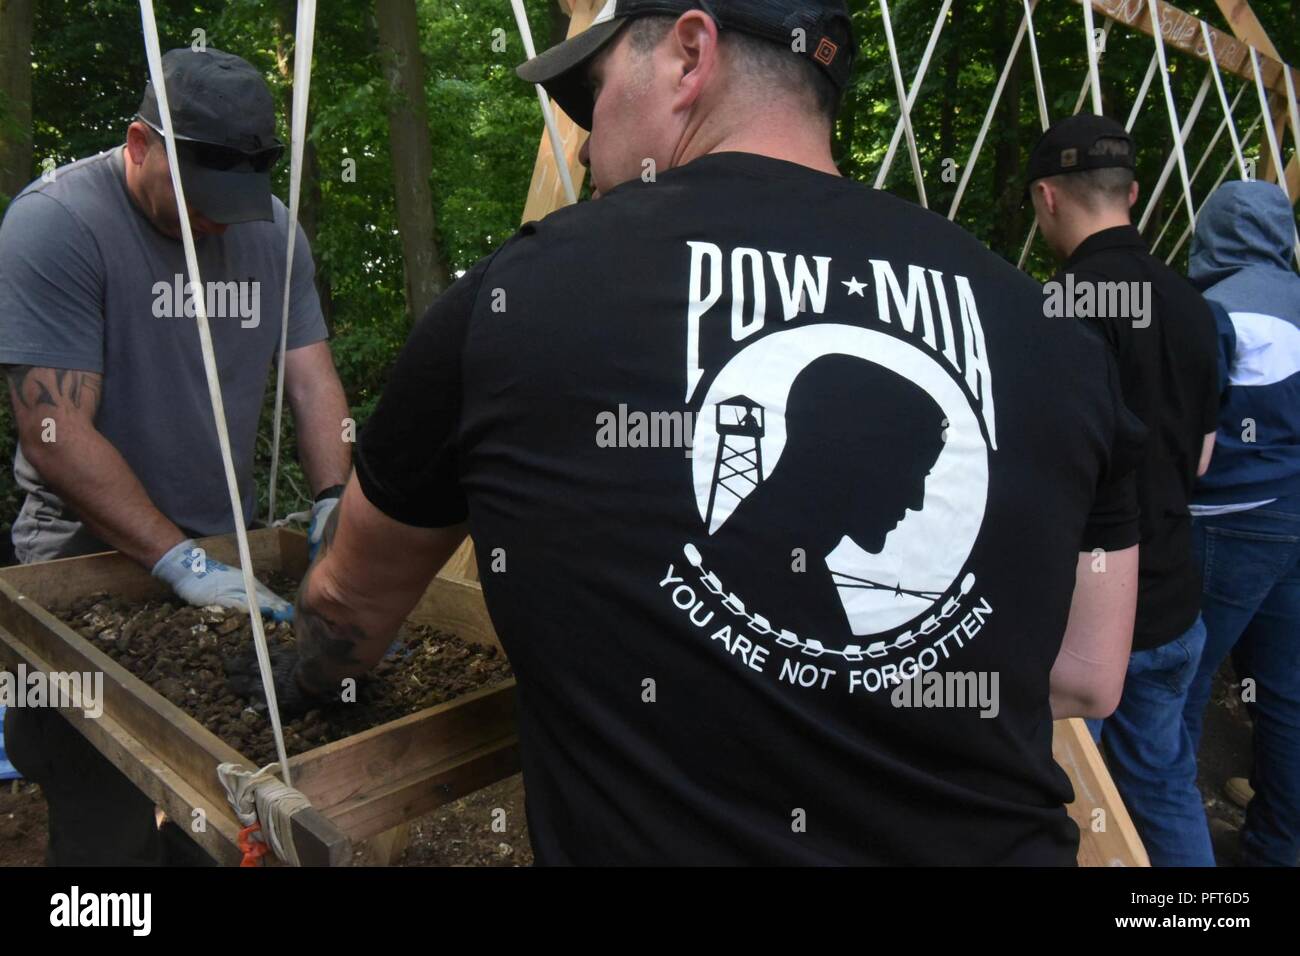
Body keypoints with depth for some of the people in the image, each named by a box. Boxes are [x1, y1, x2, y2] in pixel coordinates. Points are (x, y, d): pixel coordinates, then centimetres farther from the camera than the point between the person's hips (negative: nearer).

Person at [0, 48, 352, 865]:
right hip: (89, 561, -4)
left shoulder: (270, 226, 1)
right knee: (109, 829, 5)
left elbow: (313, 381, 1)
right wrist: (180, 562, -24)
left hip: (227, 548, 4)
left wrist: (336, 507, -14)